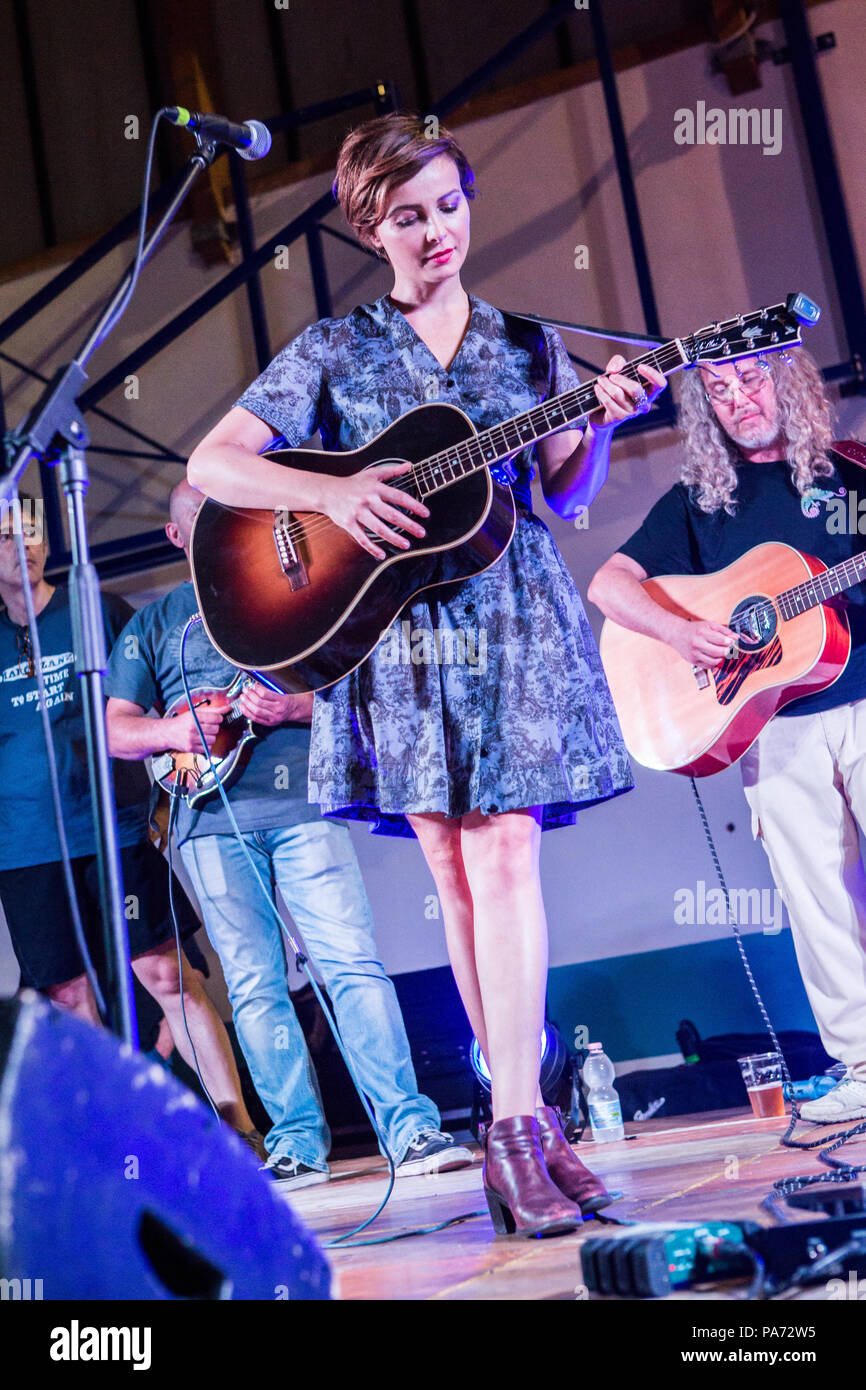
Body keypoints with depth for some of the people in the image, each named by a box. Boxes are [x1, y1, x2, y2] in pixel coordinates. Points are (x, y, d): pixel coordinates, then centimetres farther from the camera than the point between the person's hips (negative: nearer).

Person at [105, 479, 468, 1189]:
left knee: (352, 962, -11)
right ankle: (299, 1141, 6)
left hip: (298, 799, -2)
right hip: (211, 816, 2)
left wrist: (292, 708, -13)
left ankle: (411, 1127, -10)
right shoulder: (152, 622, 19)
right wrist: (172, 732, -7)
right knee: (255, 988, 0)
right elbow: (114, 729, 14)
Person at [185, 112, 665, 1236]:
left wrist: (602, 425, -8)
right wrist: (335, 494, -12)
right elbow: (211, 464, 2)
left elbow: (566, 494, 12)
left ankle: (515, 1124, -10)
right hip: (394, 629, 0)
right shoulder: (334, 350, 9)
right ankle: (524, 1113, 8)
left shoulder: (527, 343, 14)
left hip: (513, 618, 0)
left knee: (503, 855, -11)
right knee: (456, 871, 0)